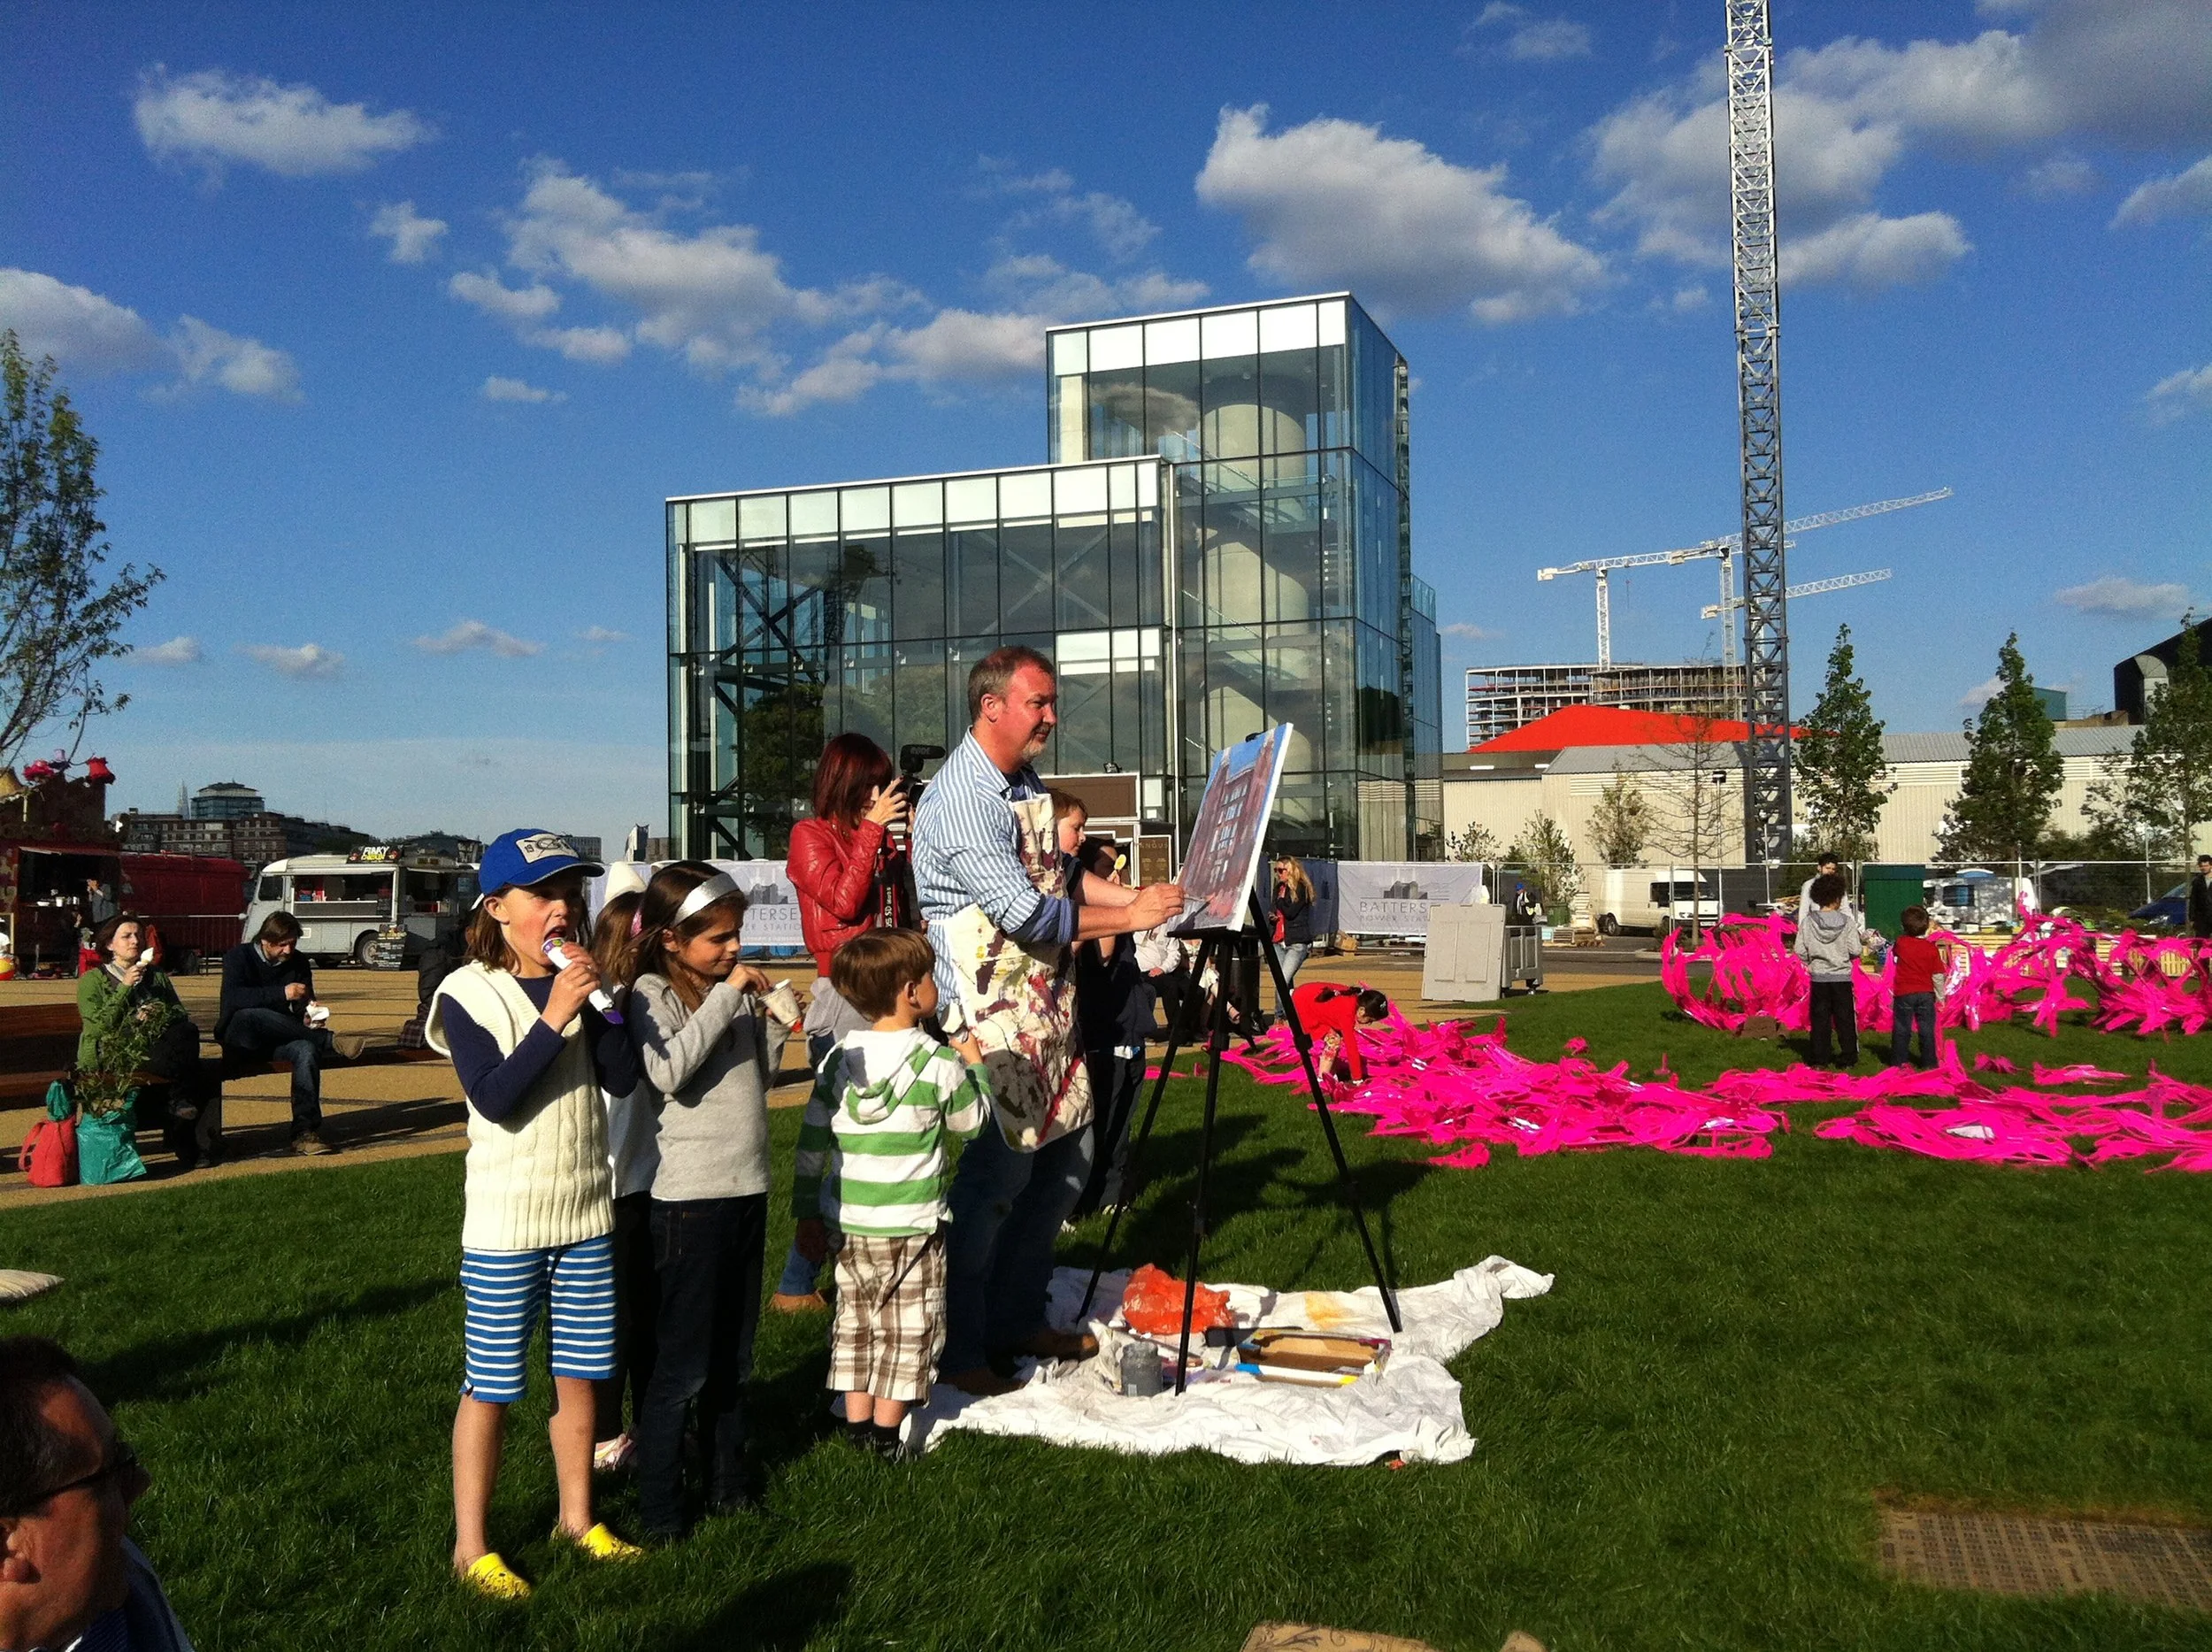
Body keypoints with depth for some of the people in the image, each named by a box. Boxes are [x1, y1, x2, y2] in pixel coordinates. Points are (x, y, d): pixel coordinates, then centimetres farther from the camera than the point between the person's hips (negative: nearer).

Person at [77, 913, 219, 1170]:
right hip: (111, 1051, -4)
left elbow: (182, 1016, 14)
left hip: (155, 1047, 4)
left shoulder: (156, 976, 25)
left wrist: (160, 1012, -7)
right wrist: (125, 988, -8)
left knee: (187, 1033, -32)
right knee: (183, 1061, -34)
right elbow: (98, 1024, -4)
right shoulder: (92, 980, 12)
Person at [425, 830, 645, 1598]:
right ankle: (471, 1546, 18)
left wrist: (597, 998, -15)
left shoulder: (579, 983, 5)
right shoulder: (469, 992, -9)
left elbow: (625, 1079, -5)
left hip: (586, 1215, 5)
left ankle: (576, 1518, 30)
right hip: (505, 1224, -5)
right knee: (489, 1387, 3)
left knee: (579, 1374, 14)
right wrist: (554, 1016, -24)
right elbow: (496, 1096, -20)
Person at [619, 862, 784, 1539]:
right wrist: (725, 996, -23)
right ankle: (658, 1506, 12)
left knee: (734, 1354, 17)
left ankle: (728, 1479, 30)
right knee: (682, 1363, 0)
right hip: (689, 1196, -7)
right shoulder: (653, 995, -9)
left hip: (748, 1187, 7)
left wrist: (773, 1024, 1)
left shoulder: (731, 991, 9)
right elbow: (669, 1071, -26)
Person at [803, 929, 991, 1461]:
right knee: (908, 1329, 8)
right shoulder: (939, 1064, -13)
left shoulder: (838, 1059, -1)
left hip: (848, 1220, 4)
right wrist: (975, 1066, 18)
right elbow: (970, 1121, 3)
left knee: (855, 1323, 17)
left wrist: (808, 1211, 12)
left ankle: (857, 1427, 23)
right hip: (912, 1223, -4)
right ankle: (886, 1438, 11)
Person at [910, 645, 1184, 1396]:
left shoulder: (1027, 785, 12)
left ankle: (1017, 1319, 28)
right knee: (999, 1171, -6)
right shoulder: (959, 799, -18)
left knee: (1066, 1157, 13)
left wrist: (1138, 894, 10)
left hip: (1047, 1008, 10)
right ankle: (957, 1350, 8)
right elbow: (1027, 913, -22)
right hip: (989, 1016, -9)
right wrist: (1132, 916, -15)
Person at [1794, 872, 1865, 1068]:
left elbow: (1800, 951, -6)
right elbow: (1855, 950, -10)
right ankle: (1848, 1057, 13)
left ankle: (1819, 1059, 8)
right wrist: (1861, 940, 12)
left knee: (1820, 1019, 7)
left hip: (1819, 978, 1)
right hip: (1842, 977, -1)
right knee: (1845, 1018, 9)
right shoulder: (1847, 922, -9)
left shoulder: (1807, 922, -6)